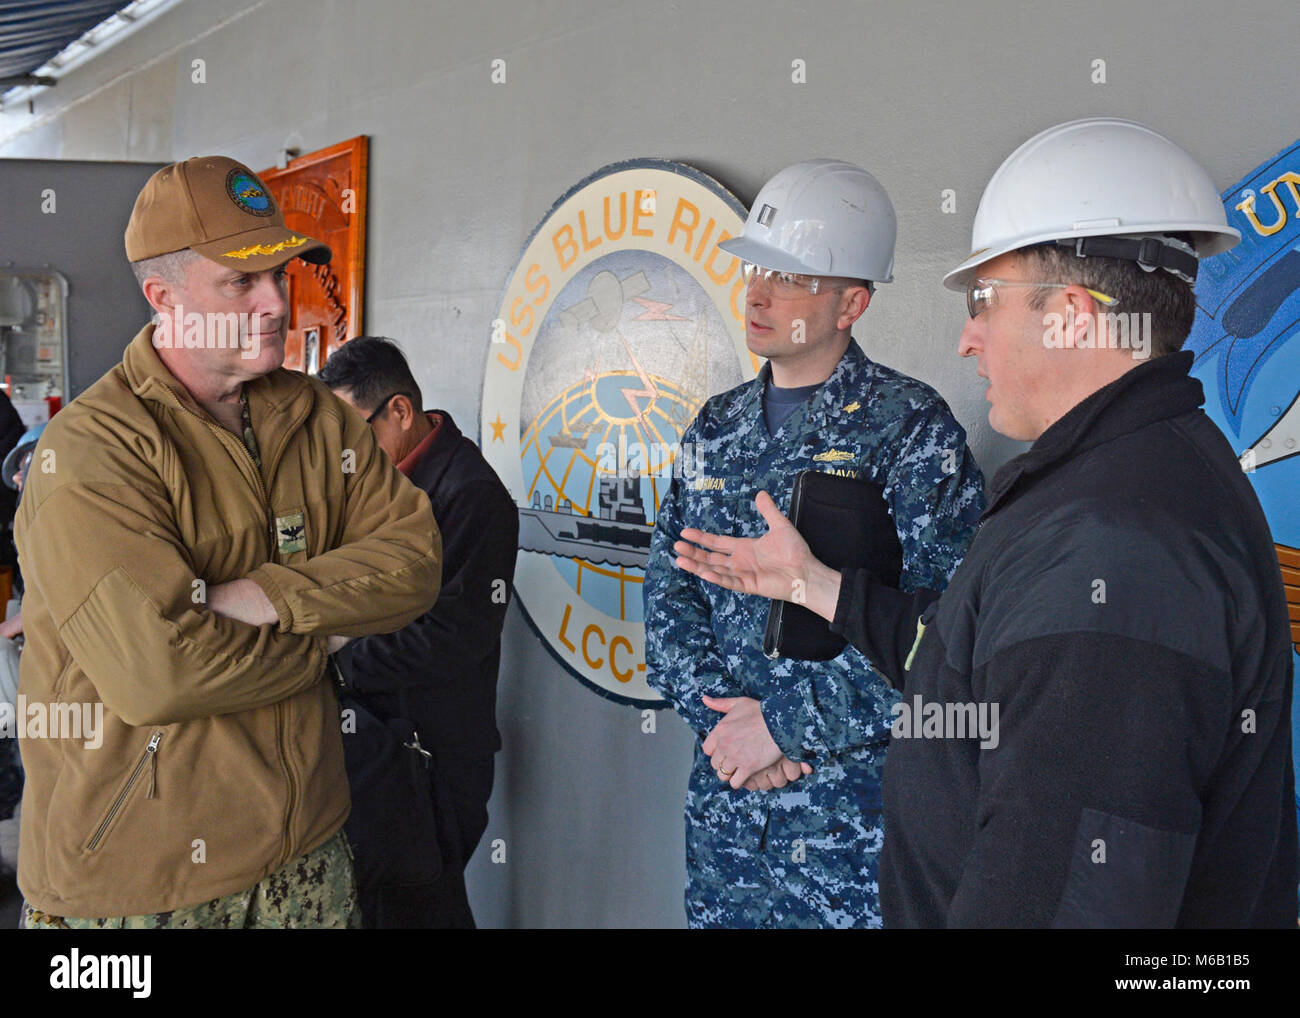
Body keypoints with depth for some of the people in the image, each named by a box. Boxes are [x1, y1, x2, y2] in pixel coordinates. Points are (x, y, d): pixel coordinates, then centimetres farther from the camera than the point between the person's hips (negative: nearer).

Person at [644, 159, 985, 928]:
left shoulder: (910, 426, -8)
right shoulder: (717, 429, 10)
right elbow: (669, 589, 8)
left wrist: (783, 723, -15)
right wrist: (719, 713, -8)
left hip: (856, 802, -5)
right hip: (725, 798, 5)